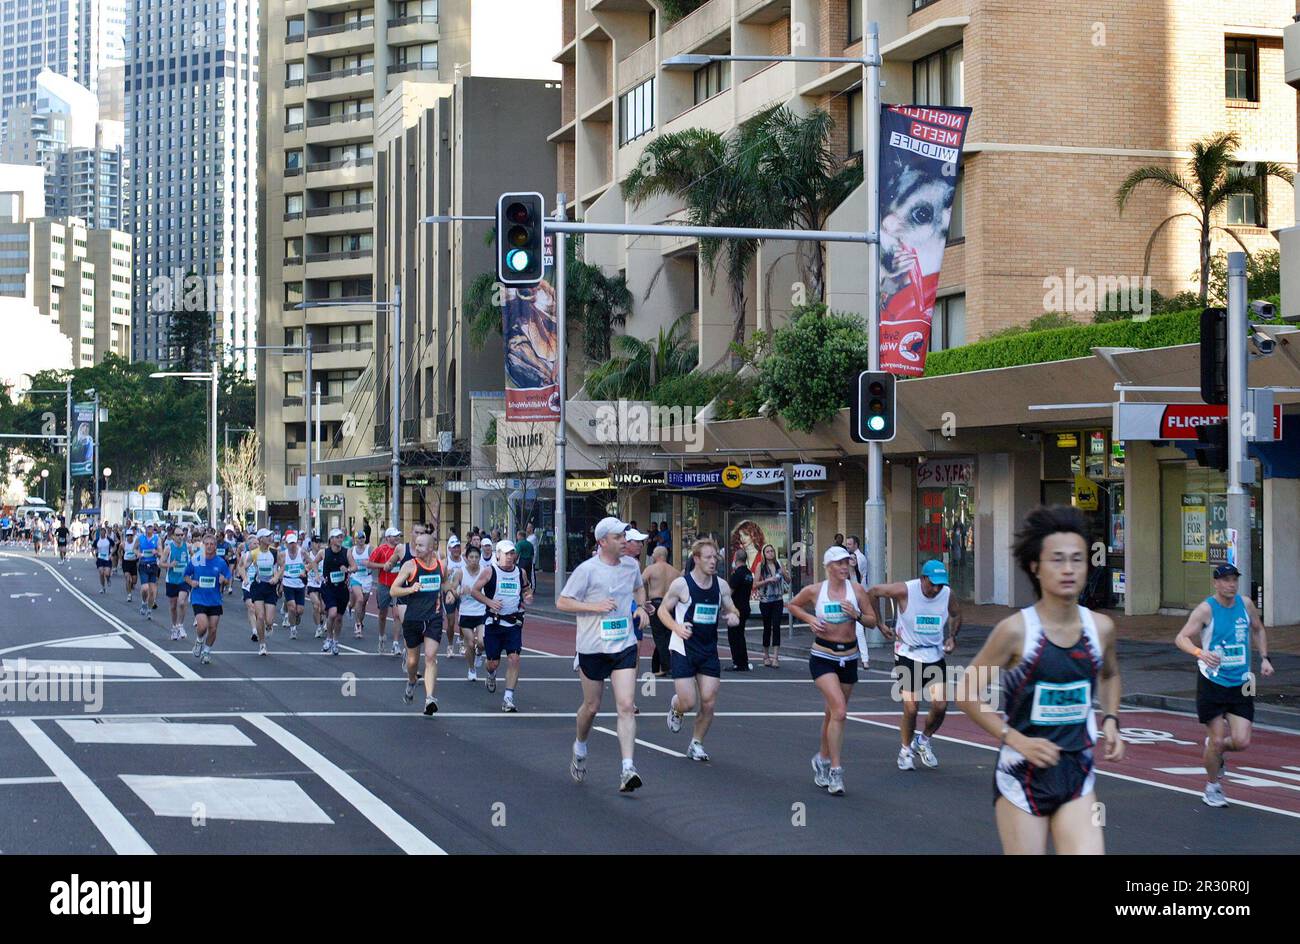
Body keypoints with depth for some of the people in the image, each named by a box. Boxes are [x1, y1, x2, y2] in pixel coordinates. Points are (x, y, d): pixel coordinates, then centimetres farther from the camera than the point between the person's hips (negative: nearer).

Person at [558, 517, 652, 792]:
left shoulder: (631, 566, 5)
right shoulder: (587, 570, -12)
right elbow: (561, 603, -9)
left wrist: (641, 607, 8)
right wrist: (595, 606, -19)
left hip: (625, 647, 3)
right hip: (593, 648, -3)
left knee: (626, 707, -10)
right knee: (591, 707, 11)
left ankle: (627, 770, -14)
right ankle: (579, 749, 41)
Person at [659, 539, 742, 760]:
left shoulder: (721, 586, 2)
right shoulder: (681, 584, -11)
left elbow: (730, 608, 16)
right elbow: (663, 610, -3)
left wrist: (734, 616, -9)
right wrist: (677, 628, -21)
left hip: (709, 651, 4)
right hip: (683, 649, -4)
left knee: (709, 702, -2)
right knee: (688, 703, -8)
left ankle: (696, 744, 18)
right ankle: (675, 707, 30)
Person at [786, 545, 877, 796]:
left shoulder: (856, 589, -2)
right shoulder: (814, 591, -6)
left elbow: (872, 622, 3)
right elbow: (793, 605, 12)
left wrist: (856, 615, -17)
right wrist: (810, 619, -5)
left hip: (849, 657, 3)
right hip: (823, 657, -3)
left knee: (833, 714, 16)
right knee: (839, 711, -20)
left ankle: (823, 759, 39)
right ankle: (835, 771, -16)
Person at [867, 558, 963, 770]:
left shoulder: (948, 594, -7)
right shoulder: (905, 591, -18)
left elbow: (956, 615, 15)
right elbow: (872, 592, -5)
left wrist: (952, 636, -1)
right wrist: (880, 624, -4)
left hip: (935, 656, 3)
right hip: (908, 655, -3)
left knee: (940, 705, -8)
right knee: (910, 709, -5)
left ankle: (923, 741, 20)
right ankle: (906, 750, 19)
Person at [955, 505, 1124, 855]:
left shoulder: (1100, 628, 0)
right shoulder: (1016, 630, -14)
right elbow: (967, 692, -6)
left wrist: (1111, 720, 7)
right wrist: (1017, 739, -14)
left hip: (1077, 777, 4)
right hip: (1023, 777, -3)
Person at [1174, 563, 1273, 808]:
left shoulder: (1245, 604, 3)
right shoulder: (1206, 609, -11)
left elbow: (1258, 630, 22)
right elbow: (1181, 638, -17)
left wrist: (1264, 657, 9)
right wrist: (1200, 652, -36)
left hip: (1241, 684, 4)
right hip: (1212, 682, -4)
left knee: (1241, 741, -4)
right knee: (1217, 739, -1)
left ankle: (1217, 749, 30)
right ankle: (1212, 787, 21)